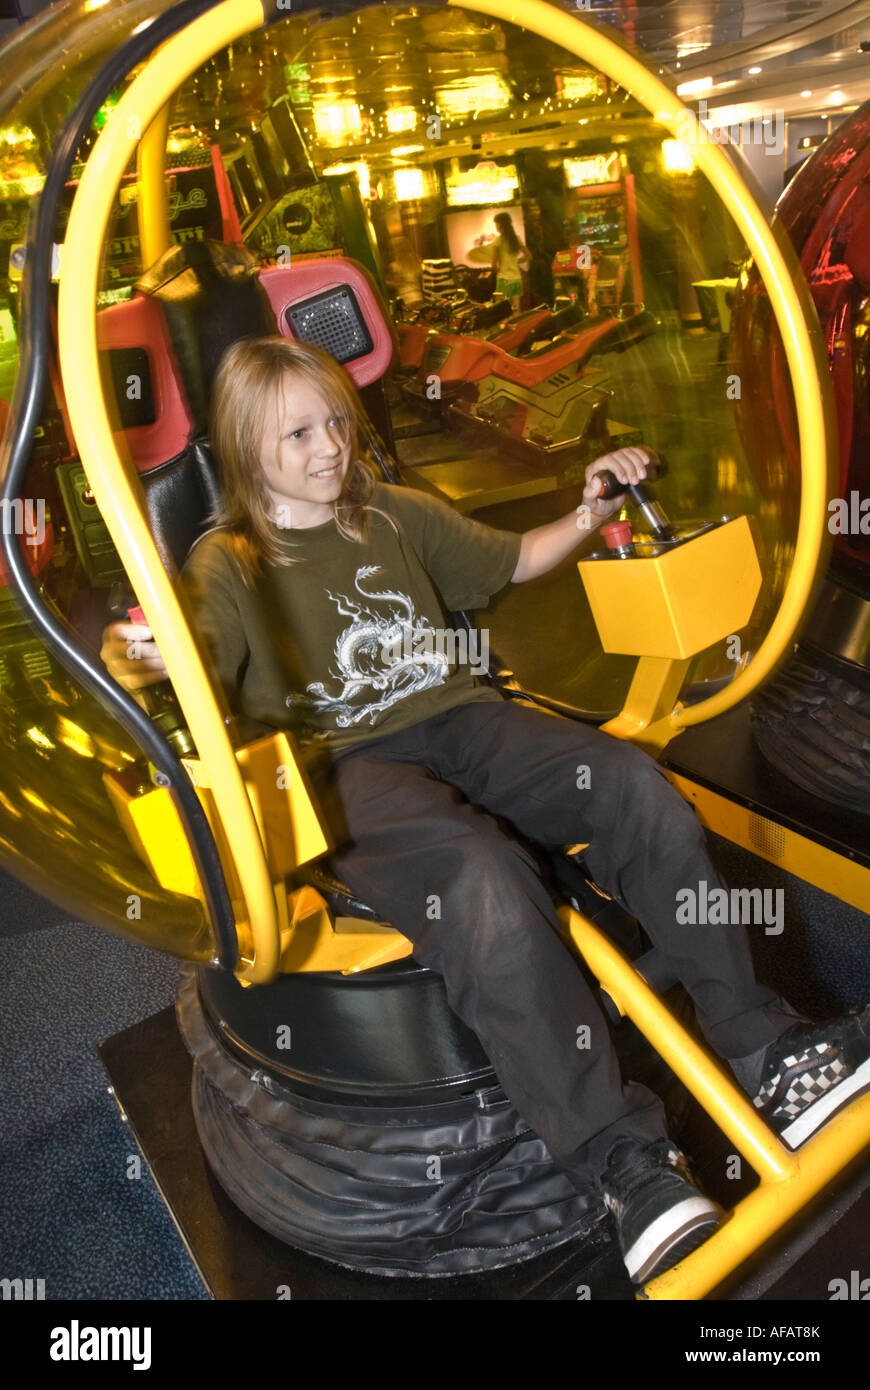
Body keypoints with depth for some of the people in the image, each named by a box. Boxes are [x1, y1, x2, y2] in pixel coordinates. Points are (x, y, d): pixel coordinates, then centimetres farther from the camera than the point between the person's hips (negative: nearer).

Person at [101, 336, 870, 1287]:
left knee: (634, 785, -23)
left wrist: (590, 513, 13)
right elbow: (194, 661, -10)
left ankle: (762, 1050, -15)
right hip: (346, 765, -5)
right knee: (482, 878, -36)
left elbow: (514, 562, 30)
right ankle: (624, 1164, -31)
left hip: (460, 719, 5)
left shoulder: (396, 515, 21)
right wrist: (143, 657, -33)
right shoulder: (228, 563, 7)